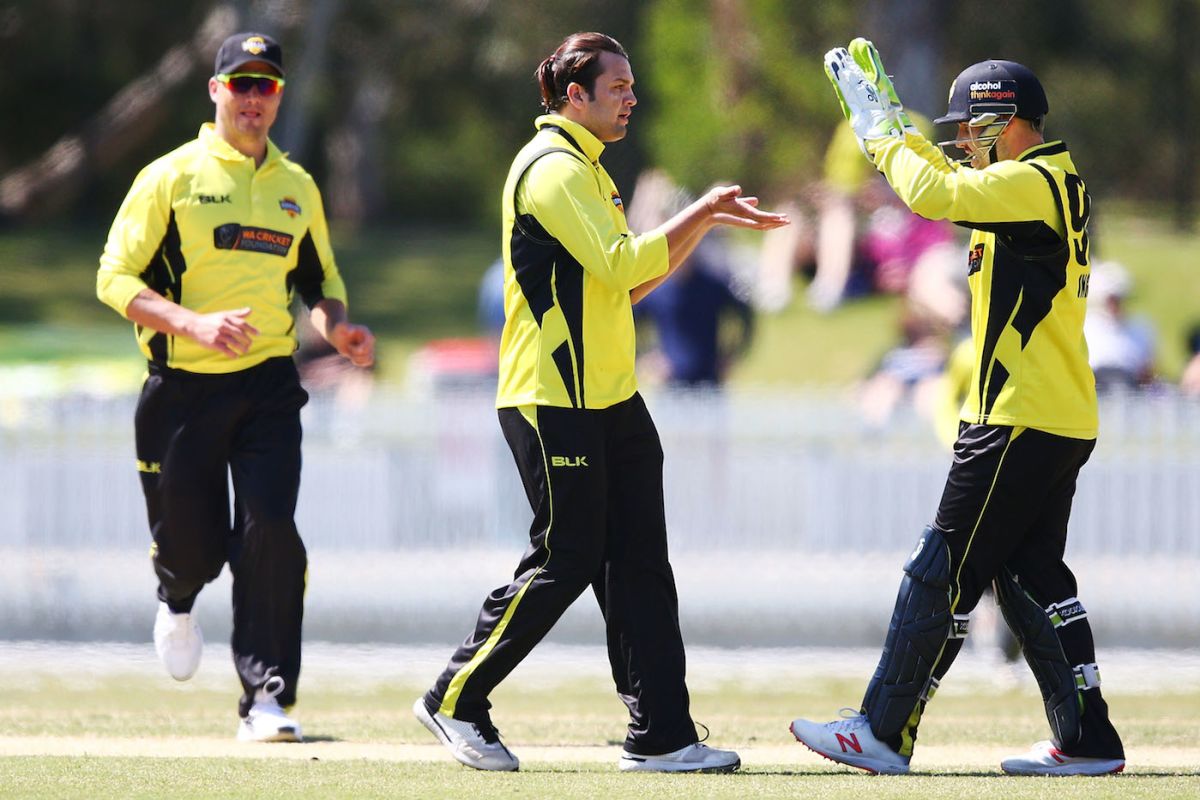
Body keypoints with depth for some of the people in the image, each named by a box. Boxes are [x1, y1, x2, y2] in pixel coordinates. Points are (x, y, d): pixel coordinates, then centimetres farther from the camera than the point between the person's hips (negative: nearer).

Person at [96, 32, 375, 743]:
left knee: (271, 531, -15)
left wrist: (339, 329, 1)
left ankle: (266, 697, -12)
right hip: (183, 389, -2)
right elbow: (115, 278, -6)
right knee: (192, 544, 2)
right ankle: (178, 595, 41)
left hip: (268, 389, 2)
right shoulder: (171, 177, -1)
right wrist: (193, 323, -21)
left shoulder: (298, 187, 13)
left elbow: (320, 281, 24)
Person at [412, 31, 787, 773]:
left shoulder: (587, 171, 20)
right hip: (553, 404, -10)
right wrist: (701, 213, -17)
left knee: (639, 565, 4)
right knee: (565, 563, -6)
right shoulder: (553, 169, -13)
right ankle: (455, 699, 8)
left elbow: (627, 282, 21)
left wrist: (708, 221, 13)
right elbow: (620, 267, -23)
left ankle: (660, 737, 3)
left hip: (610, 400, 10)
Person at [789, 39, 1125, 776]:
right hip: (1059, 424, 10)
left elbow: (932, 194, -24)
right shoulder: (1052, 185, 16)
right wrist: (887, 119, 20)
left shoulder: (1032, 184, -15)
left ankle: (884, 733, -3)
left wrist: (881, 128, -9)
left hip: (1021, 425, -10)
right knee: (1031, 577, 13)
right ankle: (1087, 742, 11)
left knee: (944, 571, -6)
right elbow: (949, 186, 28)